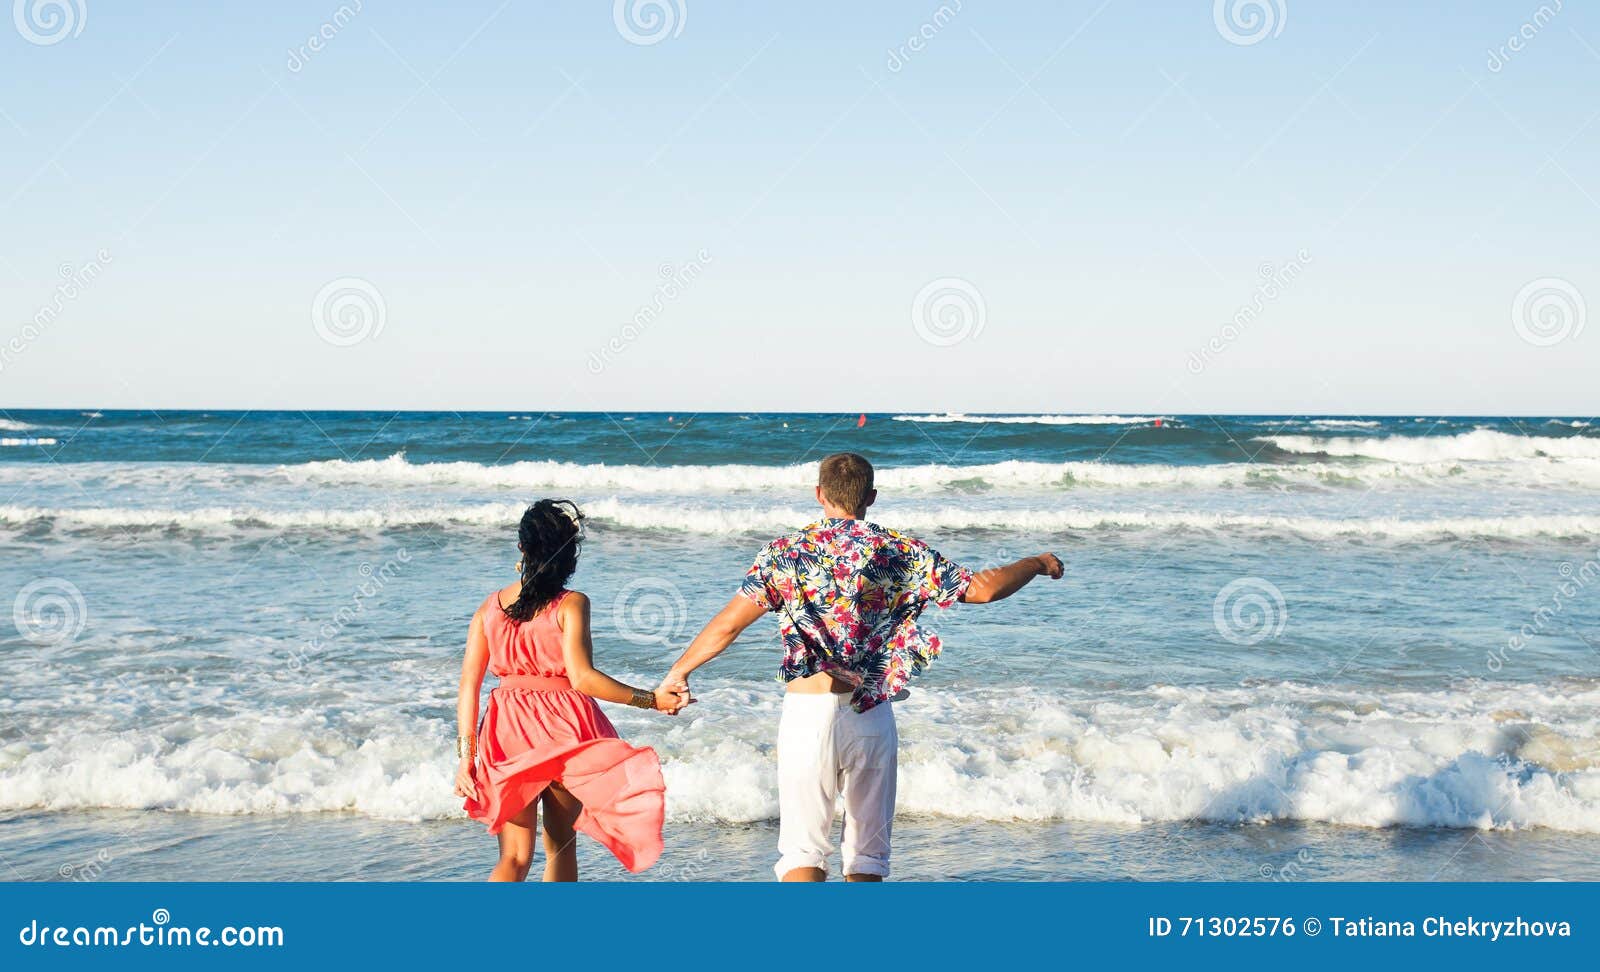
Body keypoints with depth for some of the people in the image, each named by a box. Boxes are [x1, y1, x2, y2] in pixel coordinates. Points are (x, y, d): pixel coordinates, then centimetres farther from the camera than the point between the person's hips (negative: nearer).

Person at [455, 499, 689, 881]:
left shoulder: (489, 608, 4)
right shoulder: (570, 604, -8)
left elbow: (468, 684, 0)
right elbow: (581, 678, -19)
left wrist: (466, 756, 1)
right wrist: (651, 700, -13)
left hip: (507, 734, 3)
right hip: (564, 731, -3)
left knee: (514, 857, 5)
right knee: (560, 846, 16)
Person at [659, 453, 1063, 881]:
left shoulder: (785, 552, 0)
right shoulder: (903, 552, 3)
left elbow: (727, 625, -3)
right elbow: (984, 588, 3)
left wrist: (678, 672, 11)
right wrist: (1038, 564, 22)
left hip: (808, 710, -1)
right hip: (873, 716, 1)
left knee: (803, 848, 1)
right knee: (868, 852, 13)